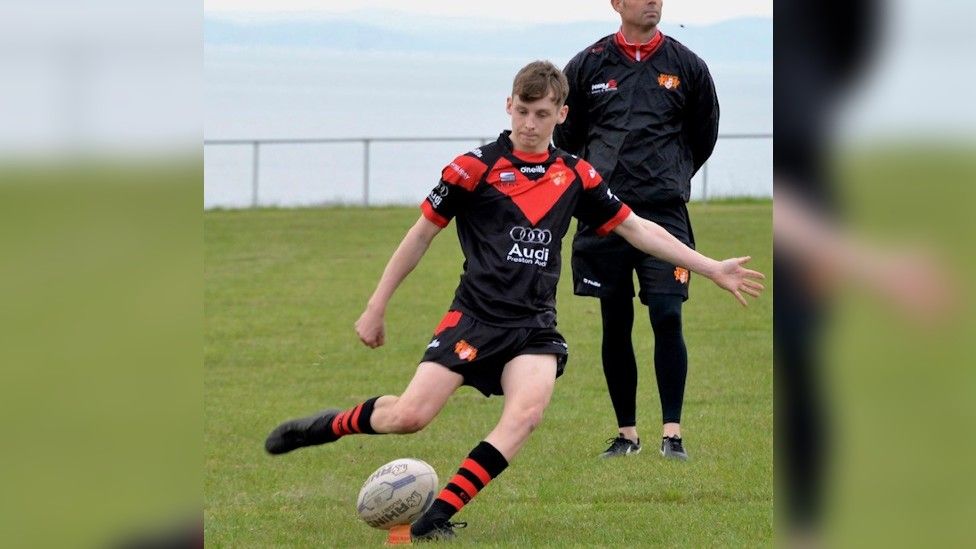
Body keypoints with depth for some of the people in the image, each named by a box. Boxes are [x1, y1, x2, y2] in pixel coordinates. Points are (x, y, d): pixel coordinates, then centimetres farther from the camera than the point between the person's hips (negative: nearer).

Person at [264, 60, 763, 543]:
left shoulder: (575, 176, 10)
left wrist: (712, 269, 12)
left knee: (527, 411, -27)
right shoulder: (475, 168, -1)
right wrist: (376, 308, 7)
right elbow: (422, 234, 5)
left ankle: (435, 518, -26)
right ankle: (328, 426, 13)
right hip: (474, 317, -3)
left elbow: (637, 229, 15)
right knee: (410, 415, -18)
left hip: (535, 327, 3)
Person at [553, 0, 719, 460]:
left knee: (667, 318, -11)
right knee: (616, 326, 4)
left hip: (665, 213, -1)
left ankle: (672, 433, -6)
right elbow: (564, 137, 16)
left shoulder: (686, 67, 5)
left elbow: (704, 136, 17)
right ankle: (626, 433, 14)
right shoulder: (587, 66, 5)